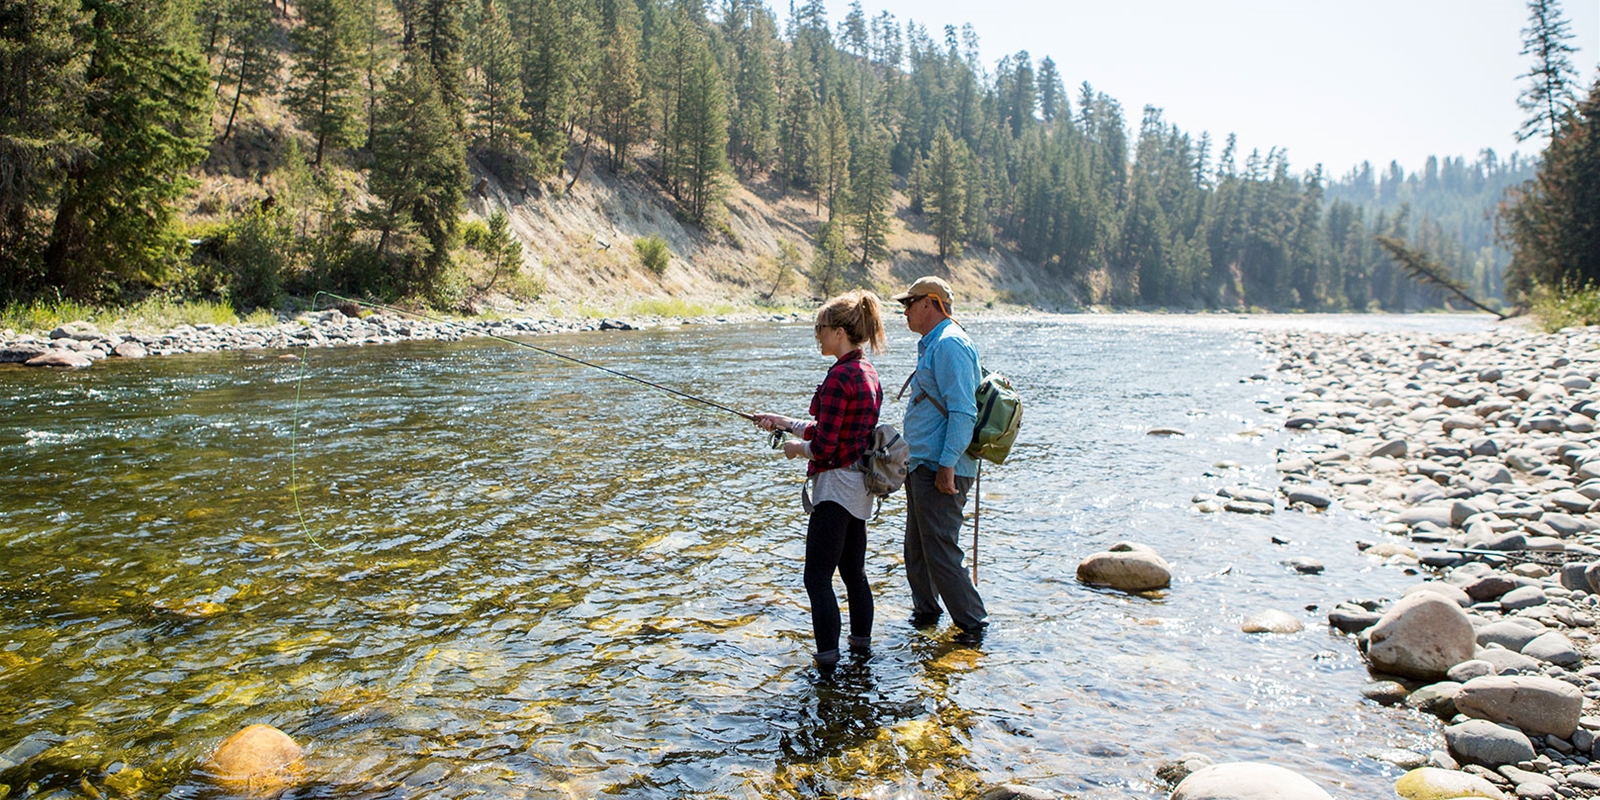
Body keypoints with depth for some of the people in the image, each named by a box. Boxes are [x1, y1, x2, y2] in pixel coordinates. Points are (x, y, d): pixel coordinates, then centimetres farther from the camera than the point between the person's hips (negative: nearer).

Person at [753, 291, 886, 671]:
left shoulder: (839, 377, -20)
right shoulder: (867, 373, 10)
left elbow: (825, 445, -22)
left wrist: (797, 448, -2)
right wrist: (782, 422, 19)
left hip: (836, 484, -10)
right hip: (860, 484, 10)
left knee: (818, 577, -4)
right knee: (853, 569, 20)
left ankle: (828, 654, -2)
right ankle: (862, 639, 30)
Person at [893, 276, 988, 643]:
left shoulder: (950, 344, -14)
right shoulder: (932, 344, 18)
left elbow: (963, 412, -22)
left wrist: (946, 467, -25)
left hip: (939, 470, -10)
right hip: (921, 466, 10)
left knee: (940, 550, -6)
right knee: (917, 548, 17)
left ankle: (973, 623, 5)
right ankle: (925, 610, 31)